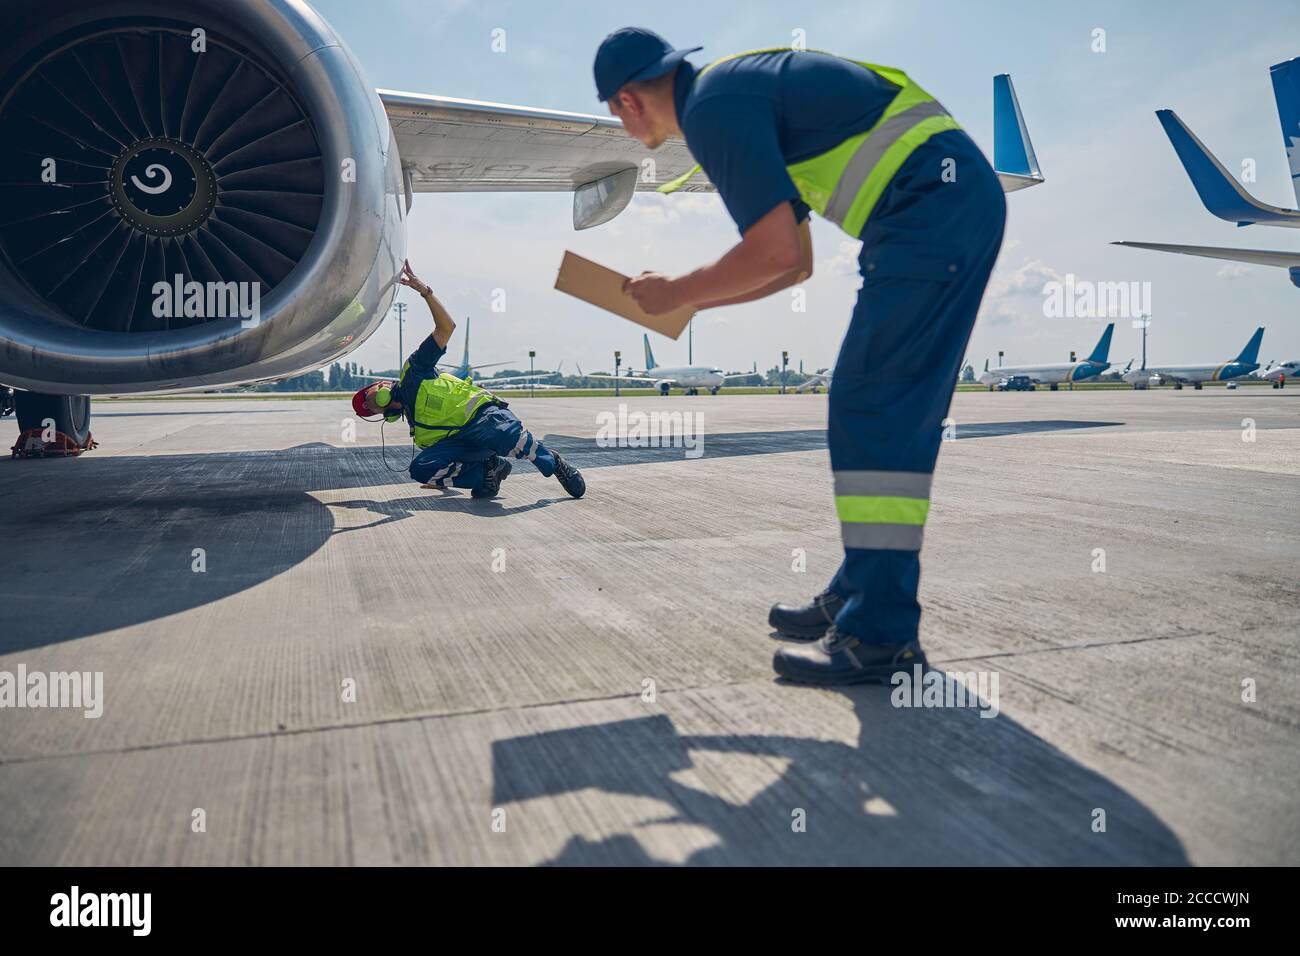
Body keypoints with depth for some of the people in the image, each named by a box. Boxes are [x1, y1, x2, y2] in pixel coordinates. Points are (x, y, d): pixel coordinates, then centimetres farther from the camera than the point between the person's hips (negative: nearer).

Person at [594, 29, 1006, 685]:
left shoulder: (712, 105, -7)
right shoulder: (743, 88, 25)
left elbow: (776, 251, -16)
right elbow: (797, 263, 26)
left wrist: (678, 291, -1)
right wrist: (691, 302, 26)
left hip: (931, 205, -10)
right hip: (962, 195, 10)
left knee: (872, 409, -13)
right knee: (894, 411, 11)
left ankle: (881, 633, -11)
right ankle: (860, 595, 19)